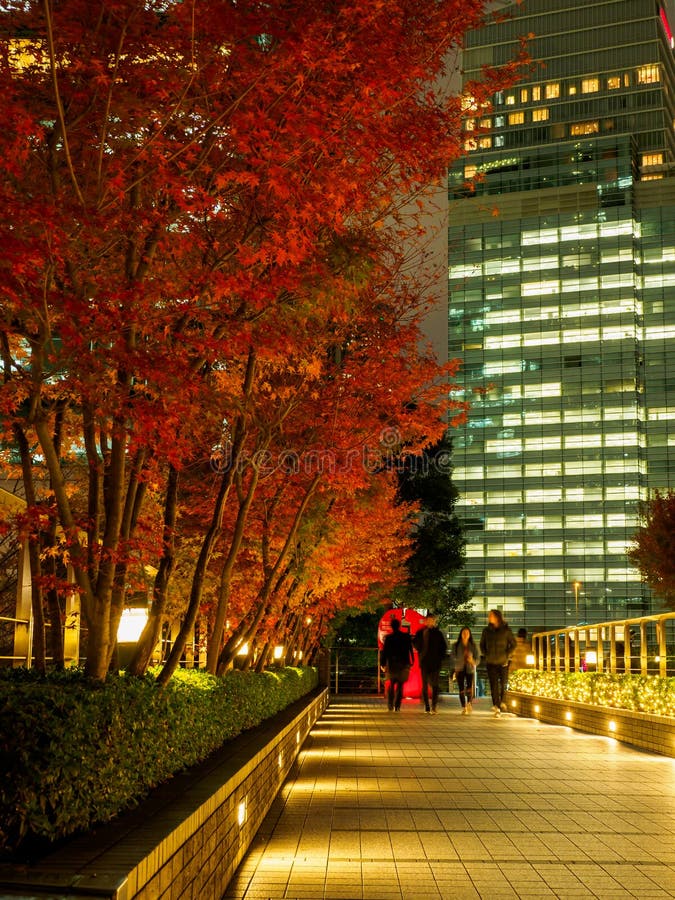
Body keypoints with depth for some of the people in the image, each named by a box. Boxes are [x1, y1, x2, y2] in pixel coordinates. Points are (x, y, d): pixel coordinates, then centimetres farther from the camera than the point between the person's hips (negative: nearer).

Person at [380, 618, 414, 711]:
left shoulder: (388, 638, -5)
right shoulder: (407, 637, -2)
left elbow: (384, 651, -3)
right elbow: (410, 650, 0)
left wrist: (383, 664, 4)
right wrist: (411, 662, 7)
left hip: (391, 664, 0)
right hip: (403, 664, 0)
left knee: (391, 684, 15)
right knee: (400, 685, 6)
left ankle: (390, 705, 6)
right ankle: (397, 706, -3)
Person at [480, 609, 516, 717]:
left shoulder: (506, 630, -3)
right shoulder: (486, 631, 5)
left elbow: (513, 644, 2)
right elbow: (482, 644, 16)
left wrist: (507, 655, -6)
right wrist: (485, 655, 5)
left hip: (503, 662, -2)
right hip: (491, 663, 2)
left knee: (503, 684, 2)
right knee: (493, 685, -2)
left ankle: (502, 702, 24)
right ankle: (496, 707, 1)